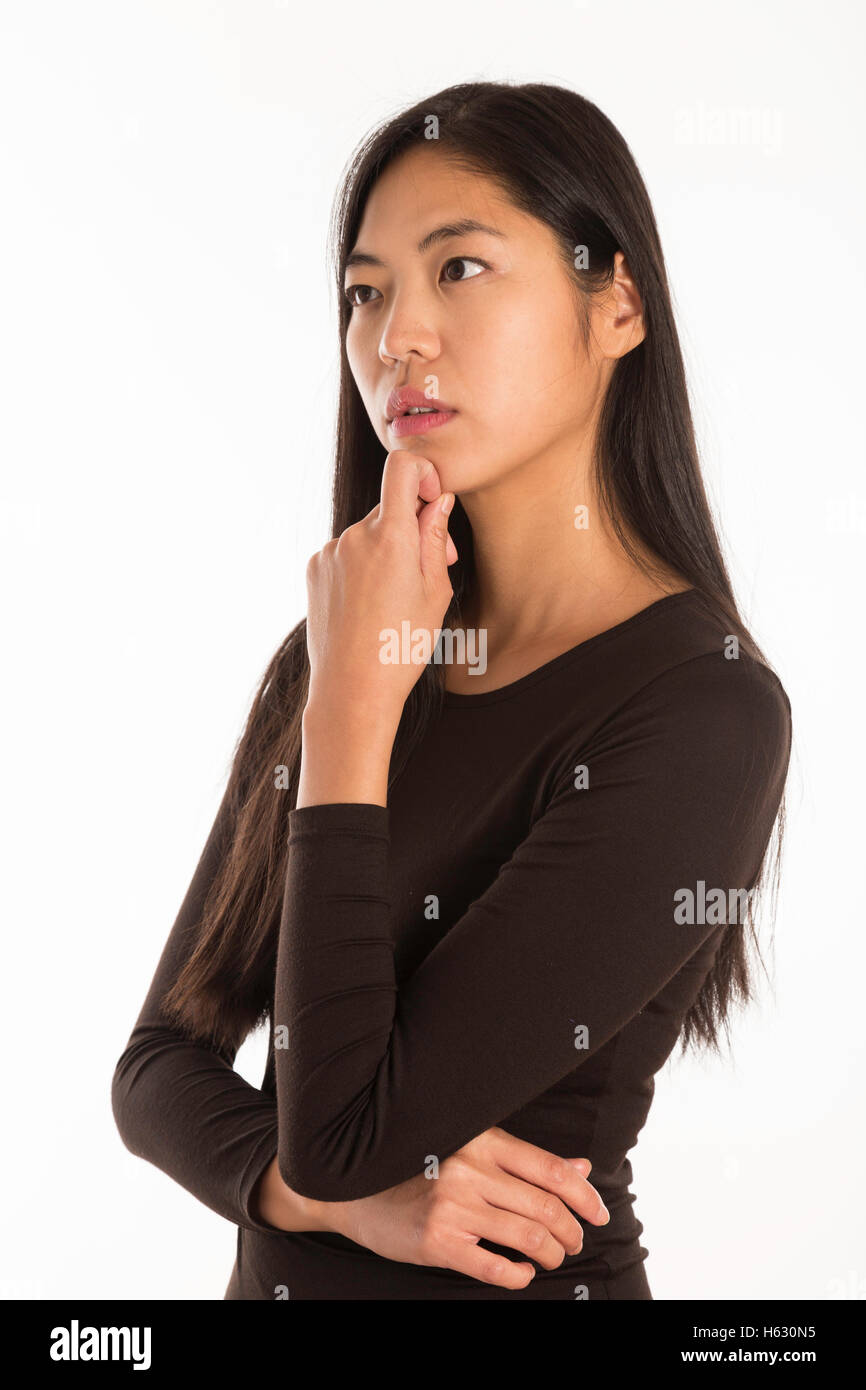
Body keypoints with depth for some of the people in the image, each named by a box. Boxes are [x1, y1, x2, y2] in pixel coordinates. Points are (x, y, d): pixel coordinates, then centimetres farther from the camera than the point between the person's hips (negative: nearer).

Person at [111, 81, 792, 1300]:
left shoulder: (705, 708, -21)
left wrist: (356, 700, -20)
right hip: (277, 1274, 5)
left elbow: (335, 1133, -24)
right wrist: (338, 1195, -18)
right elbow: (162, 1062, 0)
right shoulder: (324, 660, -2)